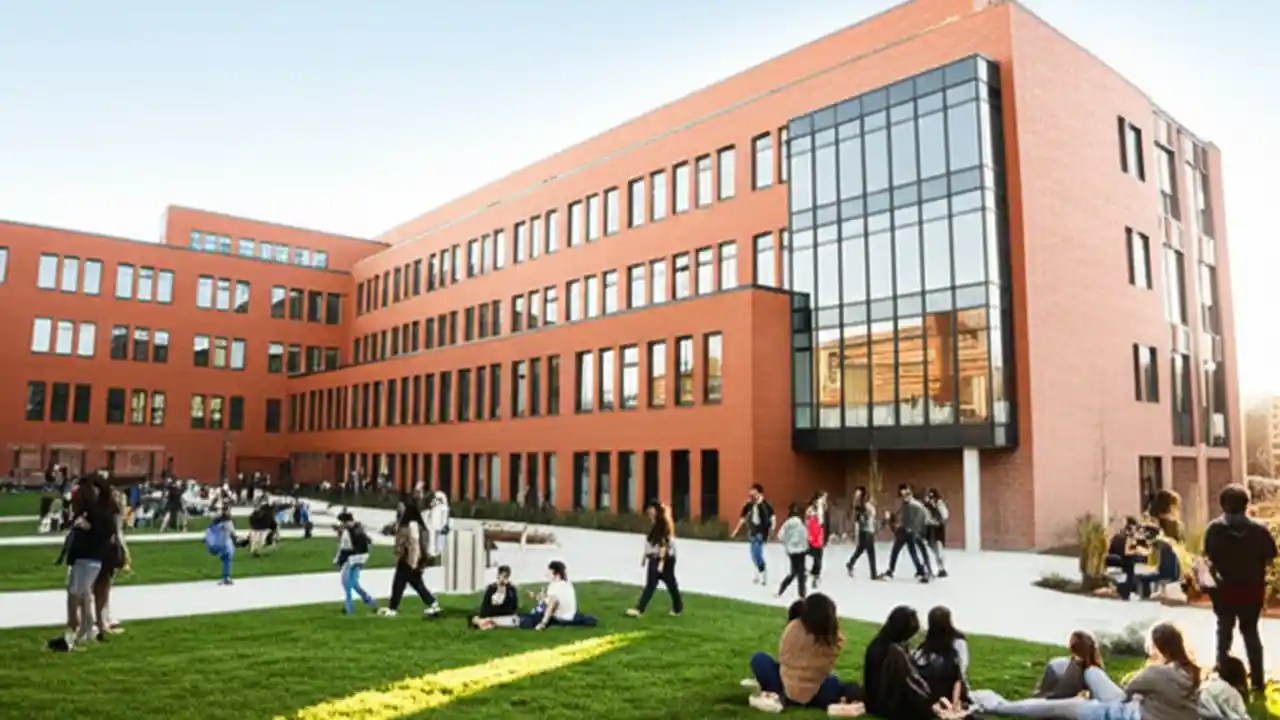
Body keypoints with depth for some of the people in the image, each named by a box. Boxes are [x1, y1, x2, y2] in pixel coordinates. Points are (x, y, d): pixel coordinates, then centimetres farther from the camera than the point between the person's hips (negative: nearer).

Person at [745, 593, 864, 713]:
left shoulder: (794, 627, -19)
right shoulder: (836, 640, -15)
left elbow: (783, 657, -7)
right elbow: (826, 668, -5)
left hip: (788, 688, -3)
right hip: (813, 696, 3)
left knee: (758, 659, 14)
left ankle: (778, 696, 7)